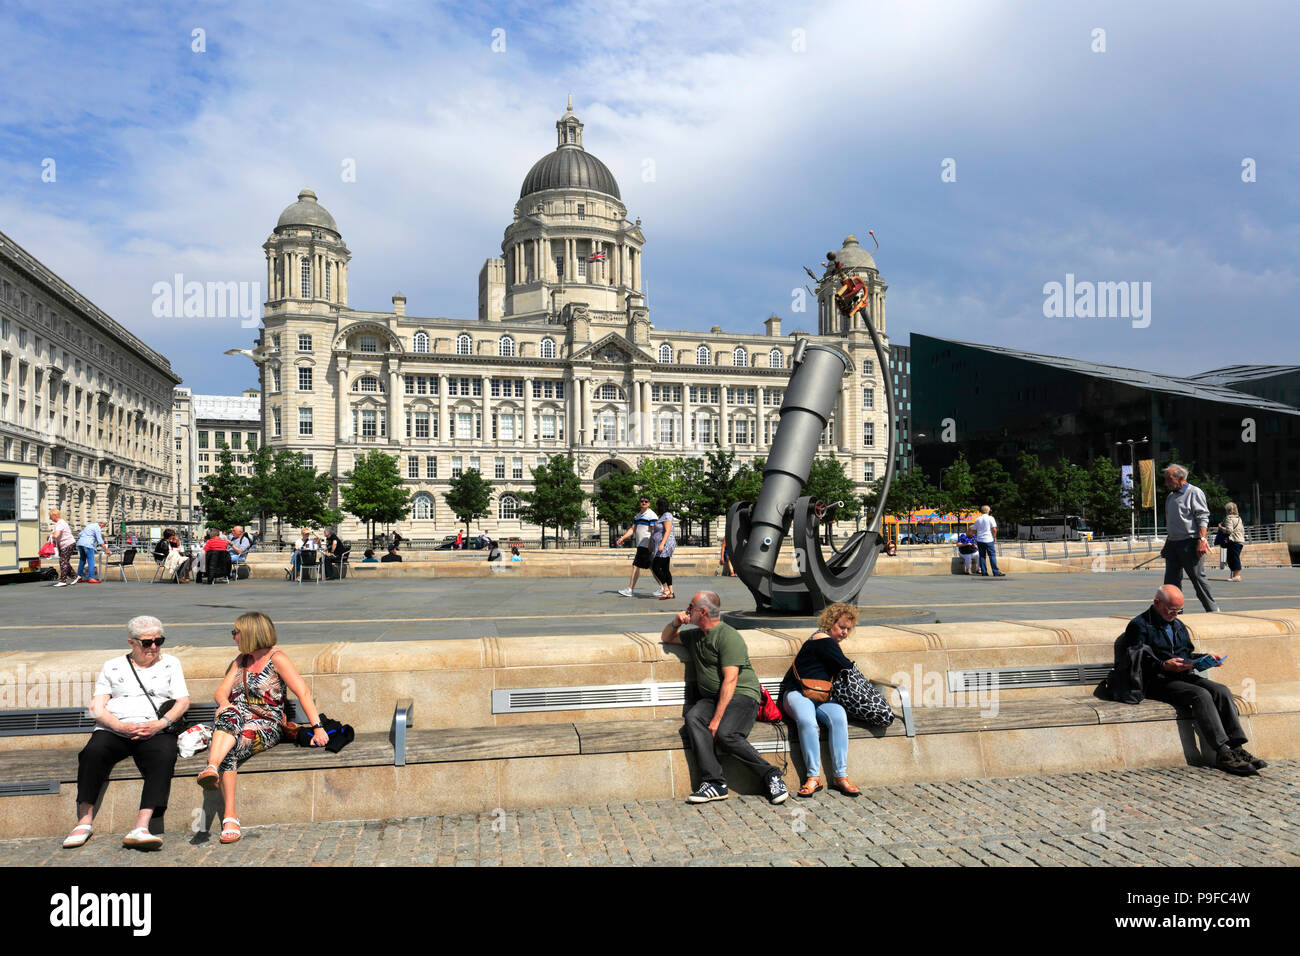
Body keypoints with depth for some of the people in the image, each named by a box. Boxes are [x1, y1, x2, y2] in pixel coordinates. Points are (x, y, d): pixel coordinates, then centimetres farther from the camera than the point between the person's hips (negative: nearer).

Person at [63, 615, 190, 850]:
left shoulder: (170, 663, 19)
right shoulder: (112, 667, 19)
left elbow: (183, 702, 9)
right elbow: (97, 708, 8)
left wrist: (160, 724, -11)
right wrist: (121, 726, -12)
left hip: (154, 732, -1)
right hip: (114, 730, 1)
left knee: (164, 756, -34)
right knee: (93, 751, -33)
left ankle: (141, 827, -44)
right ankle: (85, 821, -23)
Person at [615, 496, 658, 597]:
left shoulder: (651, 515, -9)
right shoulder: (638, 516, 19)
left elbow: (654, 531, -15)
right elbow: (632, 529, 20)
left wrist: (651, 545, -23)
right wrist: (622, 538, 8)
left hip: (646, 546, -9)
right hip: (640, 545, 9)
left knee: (637, 566, -10)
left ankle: (630, 589, -10)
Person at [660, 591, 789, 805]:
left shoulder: (728, 636, -10)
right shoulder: (695, 635, 18)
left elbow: (730, 680, -17)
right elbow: (666, 638, 35)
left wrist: (717, 719, -24)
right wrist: (675, 622, 11)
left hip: (742, 695, -7)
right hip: (711, 698, 7)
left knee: (725, 733, -33)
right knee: (693, 718, -26)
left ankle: (771, 776, -16)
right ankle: (714, 783, -32)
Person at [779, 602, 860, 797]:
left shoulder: (828, 642, 25)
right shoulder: (823, 640, -4)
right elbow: (847, 668, -6)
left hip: (822, 697, 7)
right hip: (798, 693, -7)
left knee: (839, 718, -26)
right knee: (806, 721, -38)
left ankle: (840, 776, -29)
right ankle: (814, 776, -33)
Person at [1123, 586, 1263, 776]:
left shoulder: (1178, 625, 24)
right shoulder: (1139, 626, -3)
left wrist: (1206, 657, 9)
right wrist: (1164, 666, -23)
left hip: (1185, 675, 7)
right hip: (1157, 681, -7)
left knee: (1222, 691, -19)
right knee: (1201, 695, -30)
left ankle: (1237, 748, -22)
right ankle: (1222, 753, -31)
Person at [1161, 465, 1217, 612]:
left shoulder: (1194, 492, -4)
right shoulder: (1170, 496, 19)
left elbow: (1203, 519, -11)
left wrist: (1201, 540, -21)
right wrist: (1166, 546, 21)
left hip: (1190, 543, -7)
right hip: (1173, 543, 7)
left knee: (1198, 577, -3)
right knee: (1171, 579, 3)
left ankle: (1212, 609, 9)